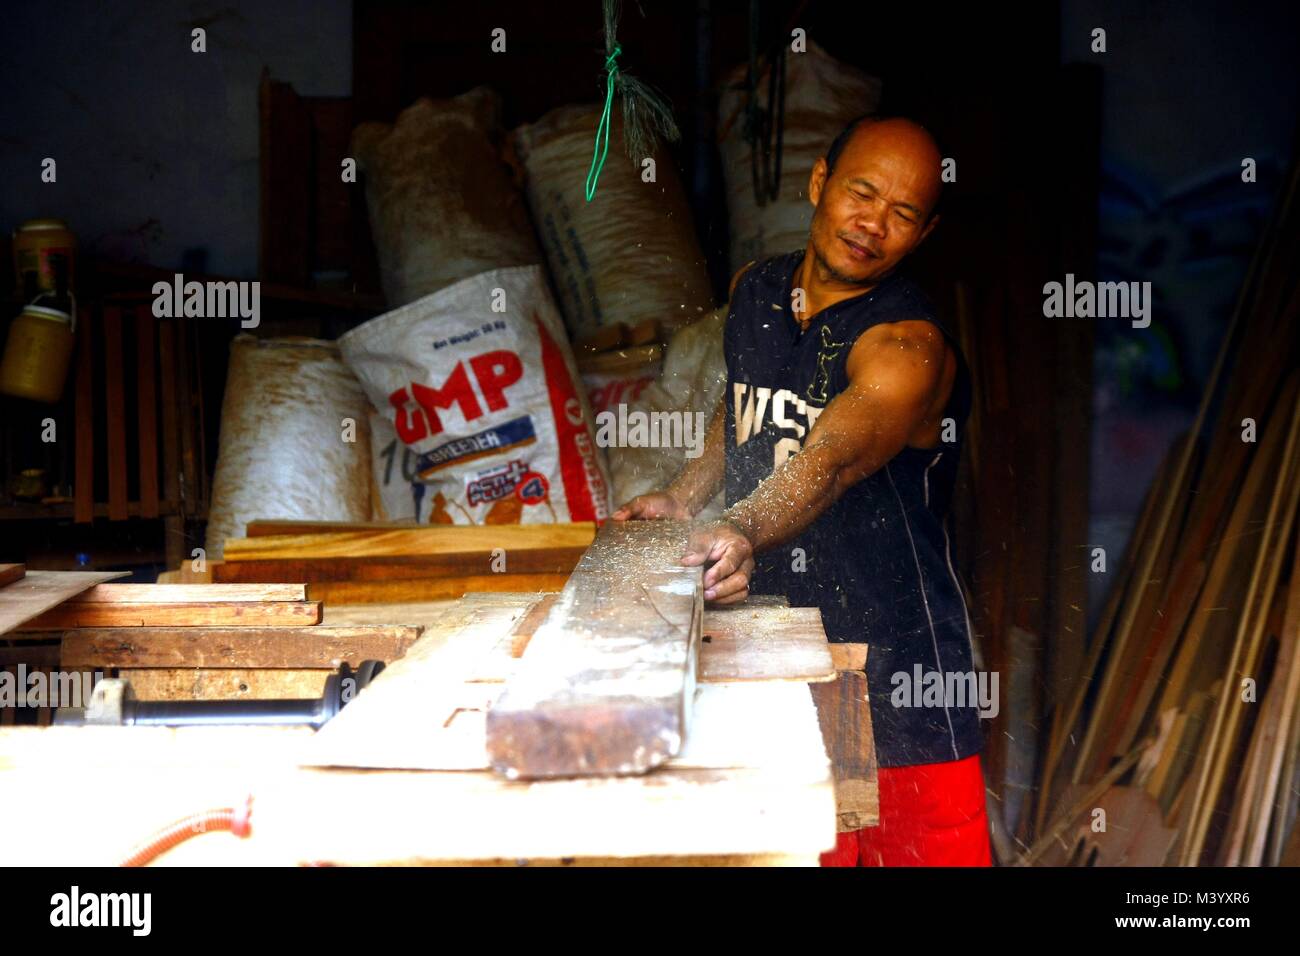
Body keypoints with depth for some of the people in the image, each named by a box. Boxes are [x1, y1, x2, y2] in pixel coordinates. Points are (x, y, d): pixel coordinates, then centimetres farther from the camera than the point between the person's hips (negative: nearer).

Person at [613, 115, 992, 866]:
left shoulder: (907, 347, -19)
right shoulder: (755, 291, 4)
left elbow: (830, 459, -36)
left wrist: (745, 533, -53)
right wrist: (686, 498, 6)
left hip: (893, 659, -5)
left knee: (924, 842, 3)